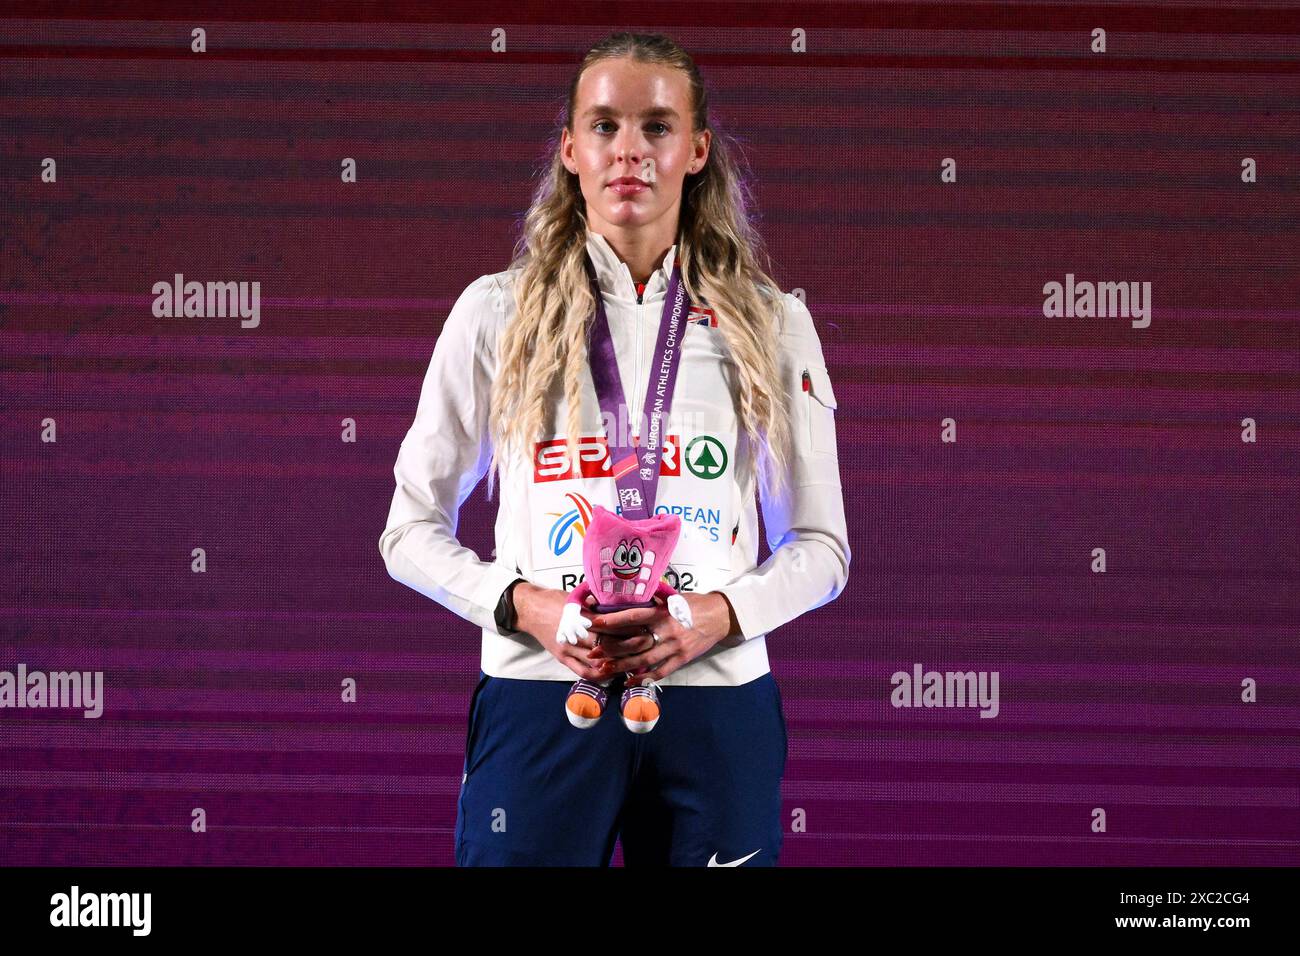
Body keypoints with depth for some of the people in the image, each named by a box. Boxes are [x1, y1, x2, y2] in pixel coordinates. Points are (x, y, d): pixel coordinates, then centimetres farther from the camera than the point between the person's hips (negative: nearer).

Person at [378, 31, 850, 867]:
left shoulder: (771, 324, 7)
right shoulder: (497, 313, 5)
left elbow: (821, 546, 10)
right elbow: (412, 530, 8)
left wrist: (718, 614, -9)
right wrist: (524, 605, -10)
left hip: (715, 710, 1)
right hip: (538, 698, -1)